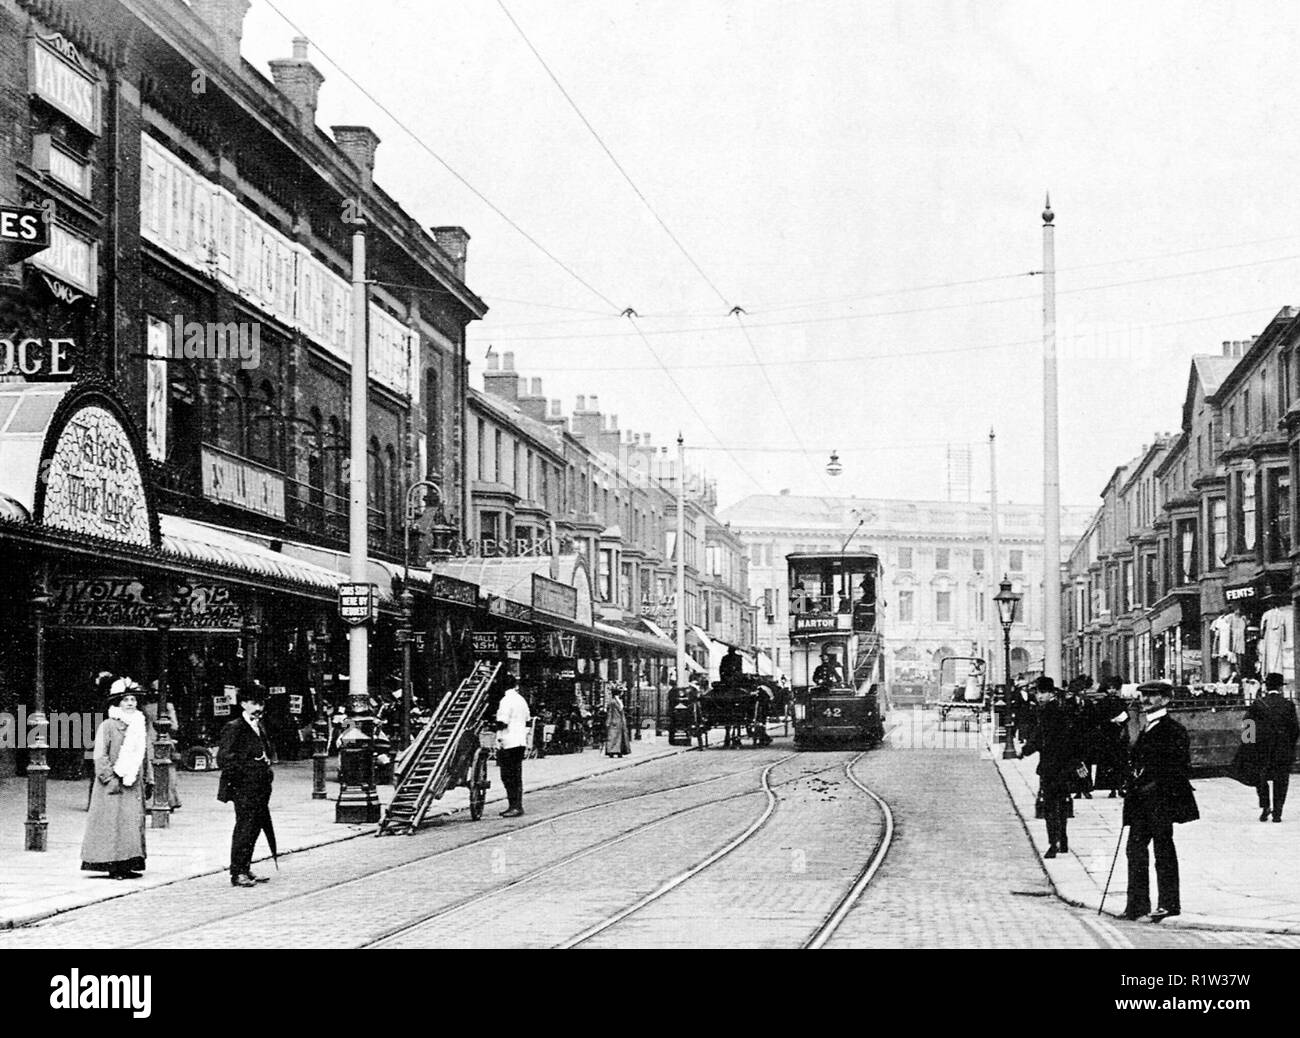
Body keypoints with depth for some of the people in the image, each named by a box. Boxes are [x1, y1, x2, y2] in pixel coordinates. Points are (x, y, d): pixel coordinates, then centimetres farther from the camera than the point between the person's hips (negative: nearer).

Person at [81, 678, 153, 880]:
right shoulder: (108, 726, -6)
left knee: (134, 823, 5)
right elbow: (100, 757, -10)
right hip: (113, 787, -7)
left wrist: (149, 780, 16)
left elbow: (145, 756, 21)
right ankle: (113, 865, -5)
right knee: (113, 824, -7)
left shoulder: (139, 726, 15)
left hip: (134, 786, 7)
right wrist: (111, 779, -16)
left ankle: (127, 865, 9)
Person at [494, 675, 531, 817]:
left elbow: (502, 723, -17)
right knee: (516, 775, 12)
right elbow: (527, 720, 22)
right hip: (520, 742, 9)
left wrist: (499, 740, -12)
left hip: (508, 743, -9)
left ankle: (515, 806, -8)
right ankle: (517, 806, 15)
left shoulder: (506, 701, -13)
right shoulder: (521, 700, 15)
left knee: (508, 775, -5)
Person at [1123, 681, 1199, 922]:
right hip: (1141, 800, 8)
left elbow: (1181, 766, -13)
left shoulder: (1174, 730, -10)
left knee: (1163, 850, 0)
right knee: (1135, 847, 5)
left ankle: (1169, 903, 8)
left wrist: (1155, 784, -16)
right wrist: (1133, 780, 10)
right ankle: (1138, 902, 10)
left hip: (1161, 798, -8)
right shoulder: (1146, 730, 18)